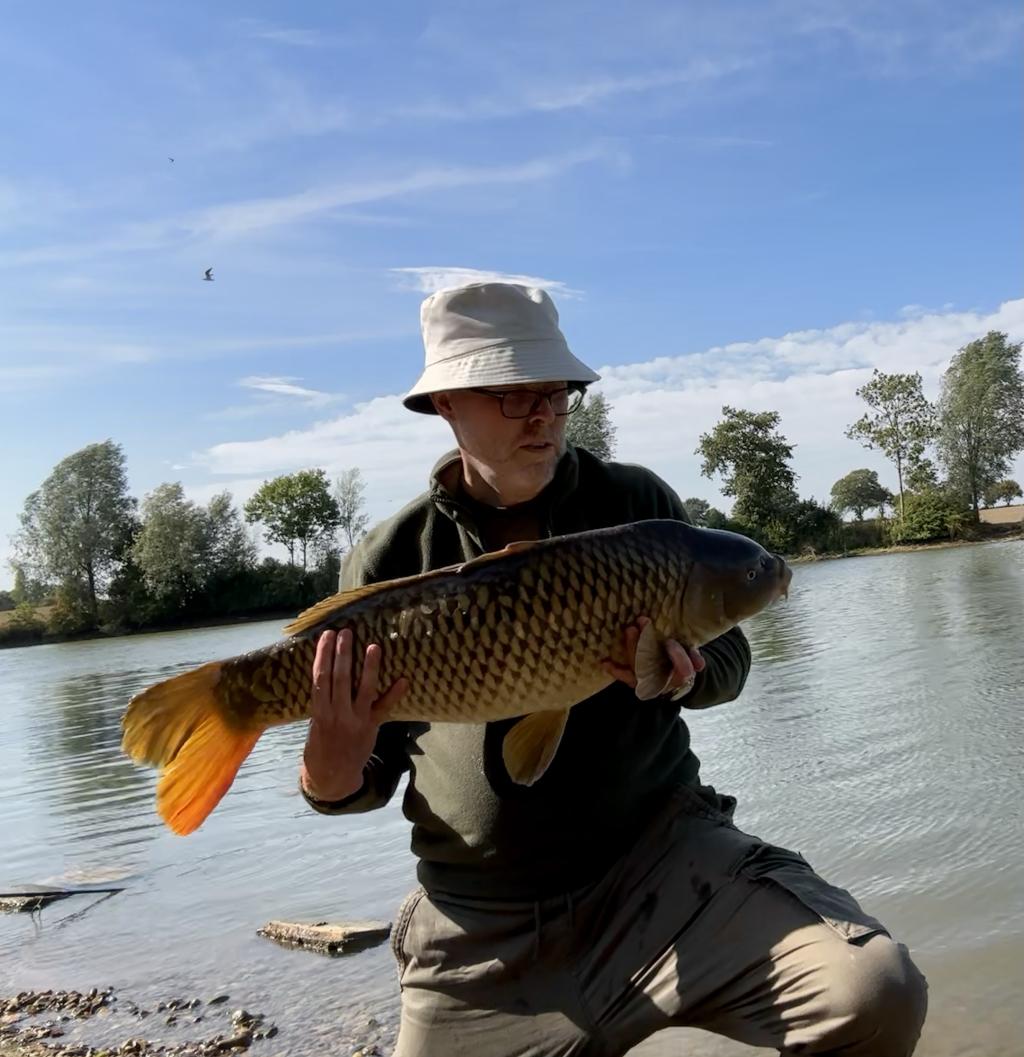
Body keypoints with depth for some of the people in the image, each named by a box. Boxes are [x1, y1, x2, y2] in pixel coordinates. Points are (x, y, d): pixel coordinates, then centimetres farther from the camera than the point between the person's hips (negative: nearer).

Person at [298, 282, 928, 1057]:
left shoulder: (636, 503, 1)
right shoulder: (391, 560, 0)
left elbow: (728, 658, 8)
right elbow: (368, 776, 5)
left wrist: (683, 674, -16)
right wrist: (332, 777, -19)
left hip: (663, 855, 0)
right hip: (481, 928, 1)